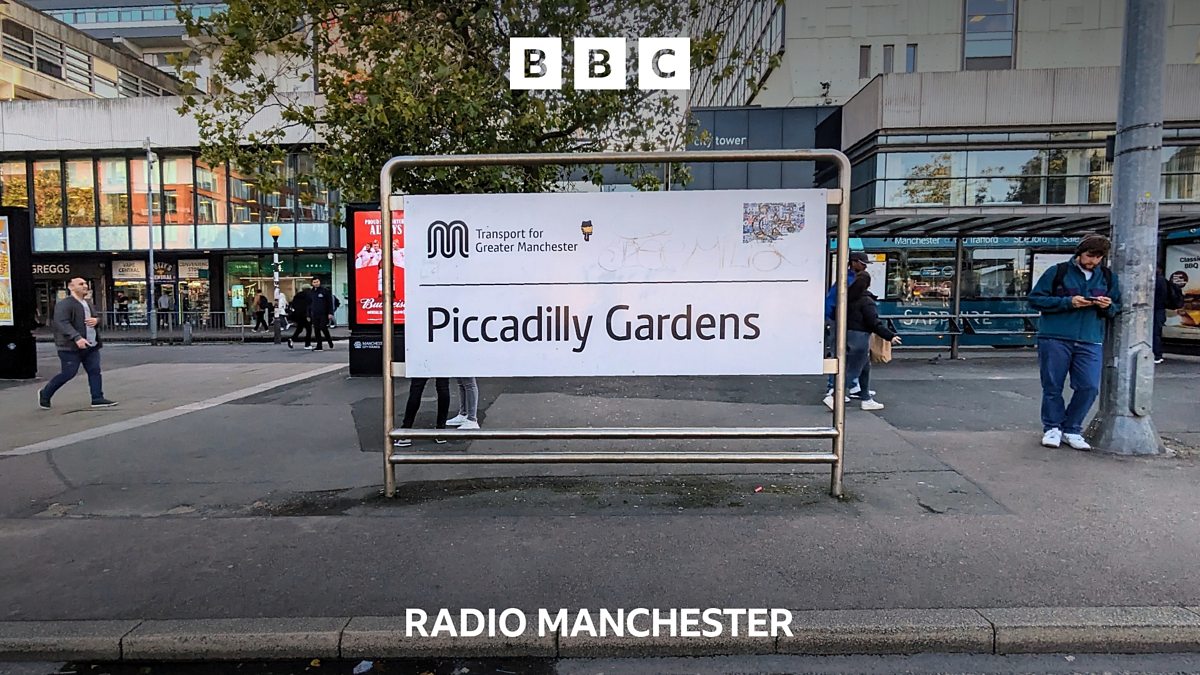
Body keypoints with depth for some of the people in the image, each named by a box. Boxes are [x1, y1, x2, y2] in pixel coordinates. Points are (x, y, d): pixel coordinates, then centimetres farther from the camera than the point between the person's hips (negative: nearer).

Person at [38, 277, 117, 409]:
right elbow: (62, 323, -23)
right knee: (68, 374, -1)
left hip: (91, 346, 8)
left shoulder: (88, 303, 16)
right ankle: (45, 394, 20)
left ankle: (97, 399, 4)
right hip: (71, 347, -8)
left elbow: (95, 319, 28)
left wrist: (96, 321, 1)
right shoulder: (64, 304, -11)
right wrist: (77, 338, -34)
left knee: (95, 371, 2)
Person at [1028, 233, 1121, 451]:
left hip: (1090, 342, 3)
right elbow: (1035, 299, -2)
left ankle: (1071, 429, 14)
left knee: (1089, 387, -3)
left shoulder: (1109, 277, 13)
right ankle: (1052, 428, 19)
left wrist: (1108, 307, -4)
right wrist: (1068, 302, -12)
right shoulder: (1057, 272, 1)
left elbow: (1117, 309, 20)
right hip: (1055, 338, -3)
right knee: (1052, 386, 3)